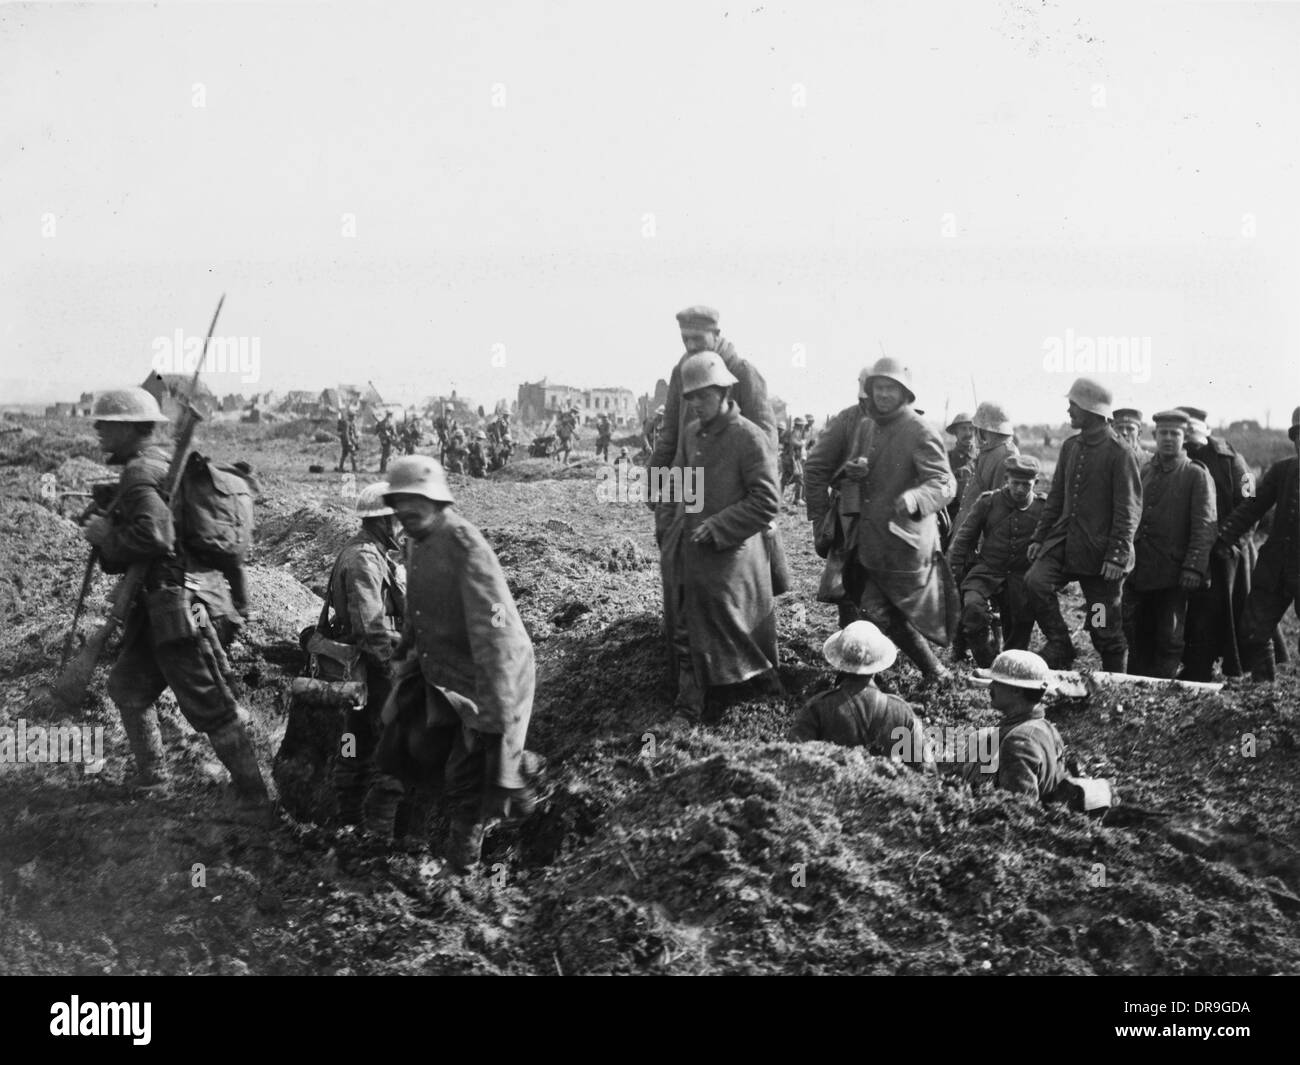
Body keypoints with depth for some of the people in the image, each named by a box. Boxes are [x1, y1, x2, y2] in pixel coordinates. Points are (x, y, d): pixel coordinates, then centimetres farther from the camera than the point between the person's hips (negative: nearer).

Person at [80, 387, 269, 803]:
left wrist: (106, 537, -13)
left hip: (177, 604, -11)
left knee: (208, 702, -7)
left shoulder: (141, 472, -14)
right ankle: (150, 774, 30)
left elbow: (153, 535, -27)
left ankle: (253, 794, -3)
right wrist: (106, 533, 10)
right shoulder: (163, 464, 17)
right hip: (159, 604, 11)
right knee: (128, 684, 20)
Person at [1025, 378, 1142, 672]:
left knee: (1106, 630, 1)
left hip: (1099, 548, -6)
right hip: (1064, 541, 6)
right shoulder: (1070, 447, 11)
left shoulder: (1119, 452, -10)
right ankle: (1059, 647, -3)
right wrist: (1039, 536, 10)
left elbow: (1129, 509, -12)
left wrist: (1118, 554, -17)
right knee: (1035, 581, -20)